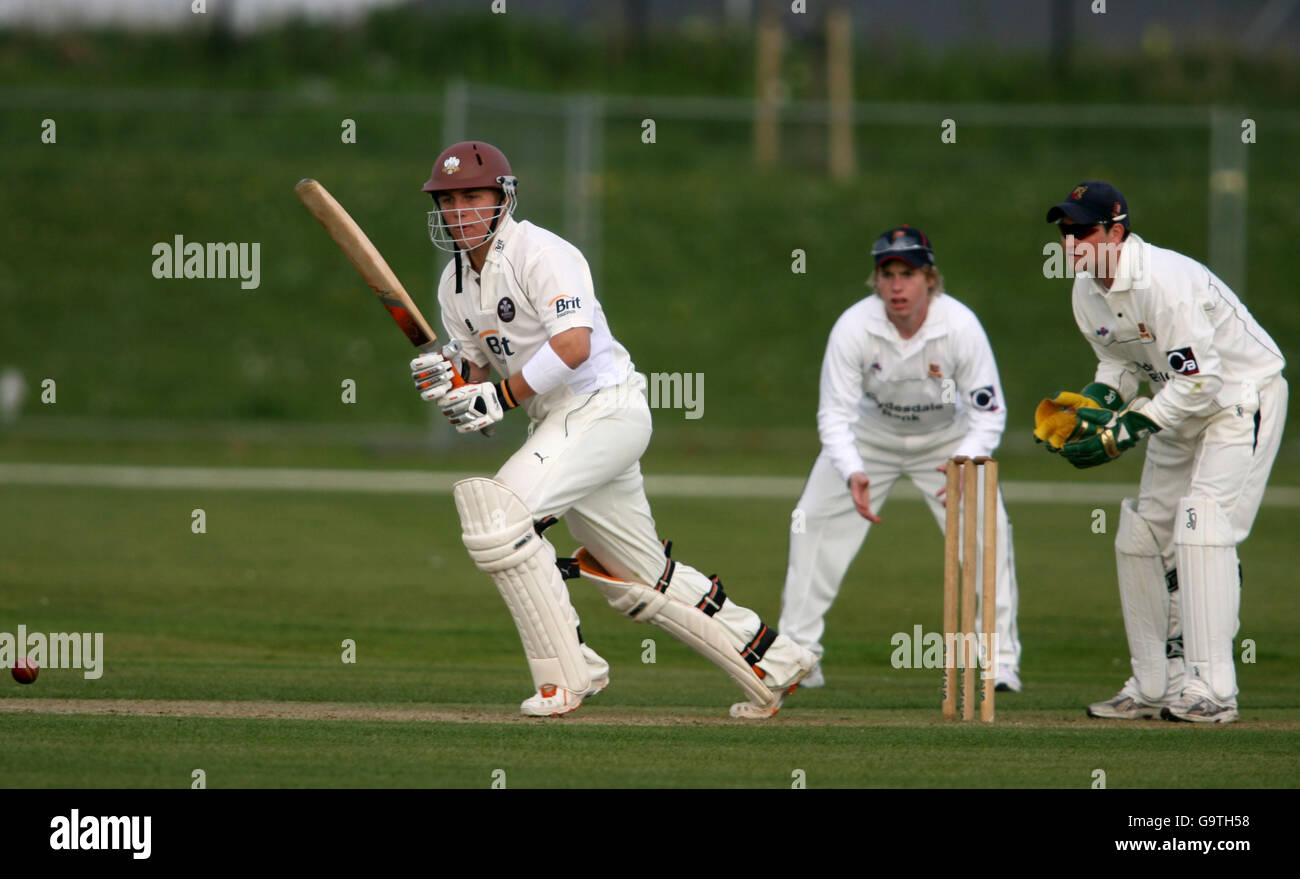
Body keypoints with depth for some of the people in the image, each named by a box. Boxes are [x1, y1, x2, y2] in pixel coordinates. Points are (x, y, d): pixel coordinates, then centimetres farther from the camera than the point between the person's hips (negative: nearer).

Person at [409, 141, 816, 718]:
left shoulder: (540, 254, -15)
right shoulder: (455, 284, 12)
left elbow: (573, 346, -26)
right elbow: (476, 365, 18)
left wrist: (501, 397, -24)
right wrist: (446, 377, -5)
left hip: (605, 406, -9)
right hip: (557, 424, 9)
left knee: (498, 513, -24)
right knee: (641, 578, 14)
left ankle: (566, 674, -18)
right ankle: (772, 662, 27)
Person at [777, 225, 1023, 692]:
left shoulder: (960, 326, -29)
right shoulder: (853, 327, -29)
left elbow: (989, 413, -23)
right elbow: (835, 415, -25)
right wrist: (852, 474, -44)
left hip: (946, 437, -1)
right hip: (870, 437, 1)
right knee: (812, 526, -6)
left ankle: (1003, 661, -3)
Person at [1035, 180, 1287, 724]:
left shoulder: (1164, 281, -30)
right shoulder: (1088, 292, -2)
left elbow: (1197, 380, -31)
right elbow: (1120, 363, 12)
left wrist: (1123, 432, -30)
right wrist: (1093, 406, -8)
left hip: (1243, 398, -10)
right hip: (1183, 409, 10)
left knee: (1203, 525, -22)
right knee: (1143, 533, 7)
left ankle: (1210, 689, -24)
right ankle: (1155, 687, 14)